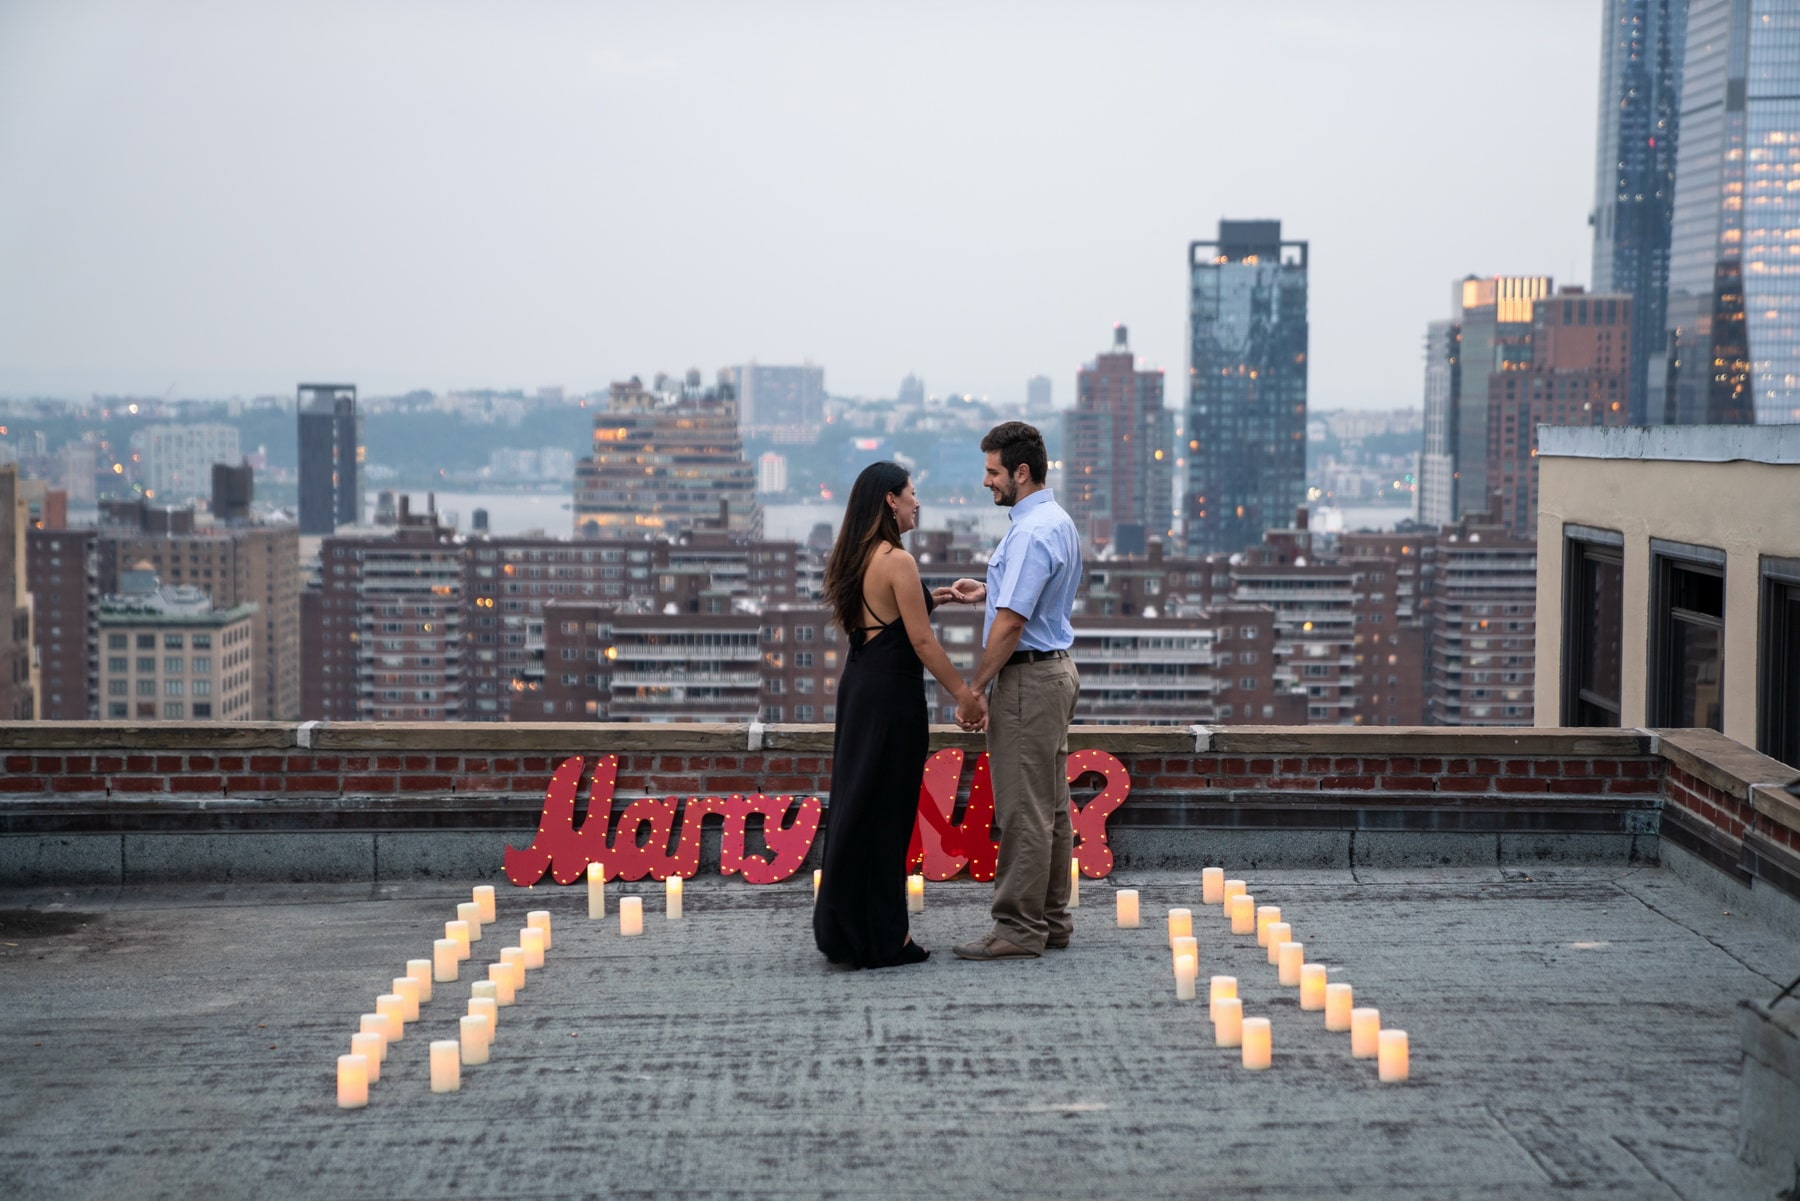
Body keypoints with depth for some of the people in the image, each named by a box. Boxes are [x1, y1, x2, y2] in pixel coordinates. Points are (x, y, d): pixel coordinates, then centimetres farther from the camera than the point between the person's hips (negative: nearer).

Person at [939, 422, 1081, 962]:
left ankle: (1019, 928, -4)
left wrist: (975, 687, -16)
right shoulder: (1058, 521, 13)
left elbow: (1011, 622, -23)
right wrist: (987, 591, 15)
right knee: (1051, 805, 13)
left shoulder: (1032, 533, -20)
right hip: (1054, 671, 11)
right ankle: (1051, 918, 19)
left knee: (1023, 808, -7)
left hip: (1028, 678, -11)